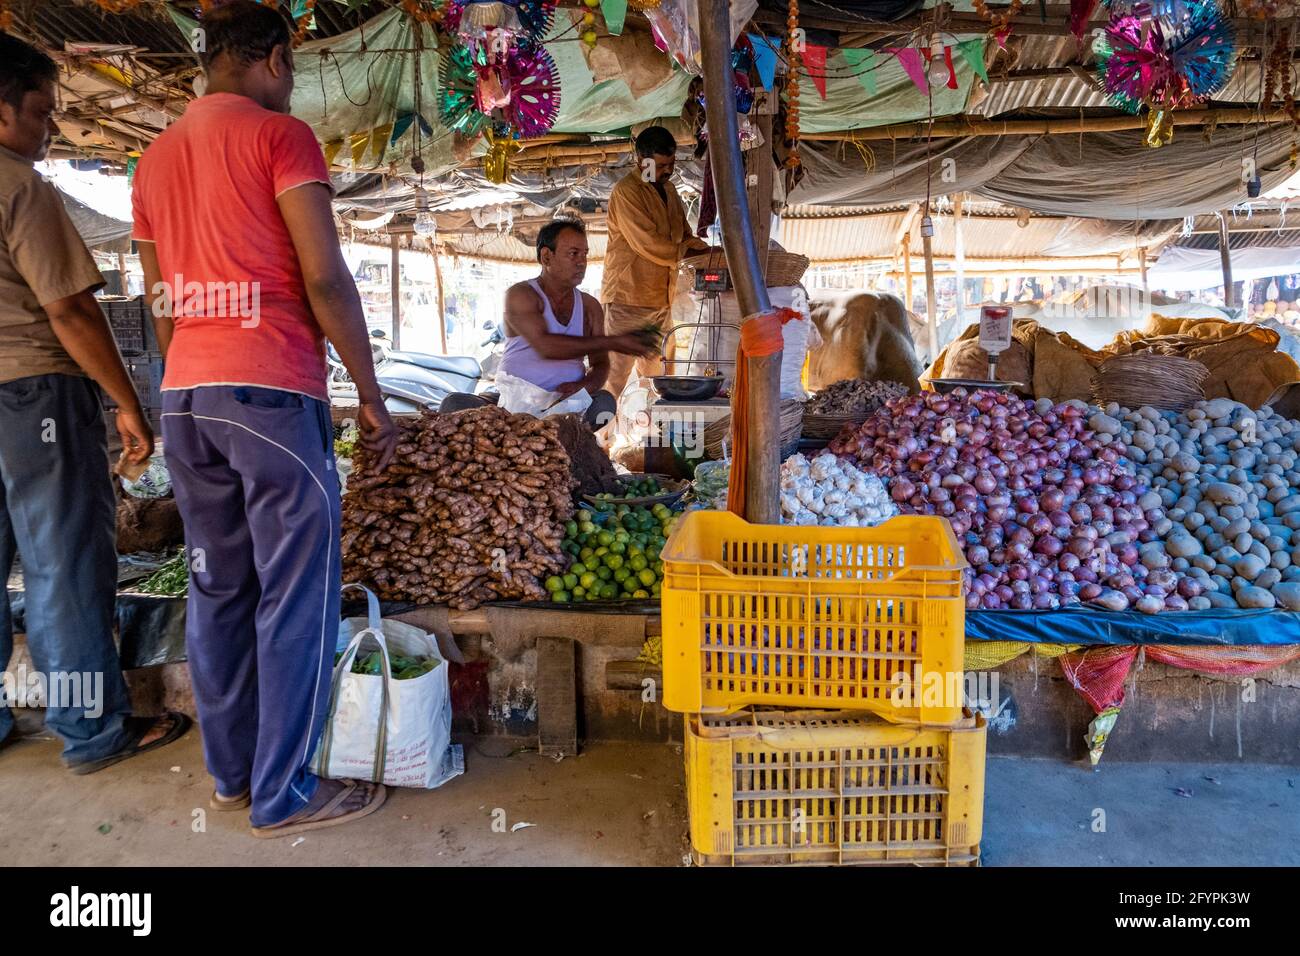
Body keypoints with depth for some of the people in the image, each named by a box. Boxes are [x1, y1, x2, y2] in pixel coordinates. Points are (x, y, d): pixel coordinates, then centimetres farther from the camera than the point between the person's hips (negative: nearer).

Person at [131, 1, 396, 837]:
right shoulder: (280, 135, -2)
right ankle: (284, 793, 7)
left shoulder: (156, 158, 19)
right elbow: (324, 279, -12)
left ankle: (230, 772, 24)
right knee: (297, 595, -1)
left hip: (184, 394, 8)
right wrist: (372, 395, -7)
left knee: (218, 588, 13)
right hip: (272, 390, -7)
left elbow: (162, 301, 19)